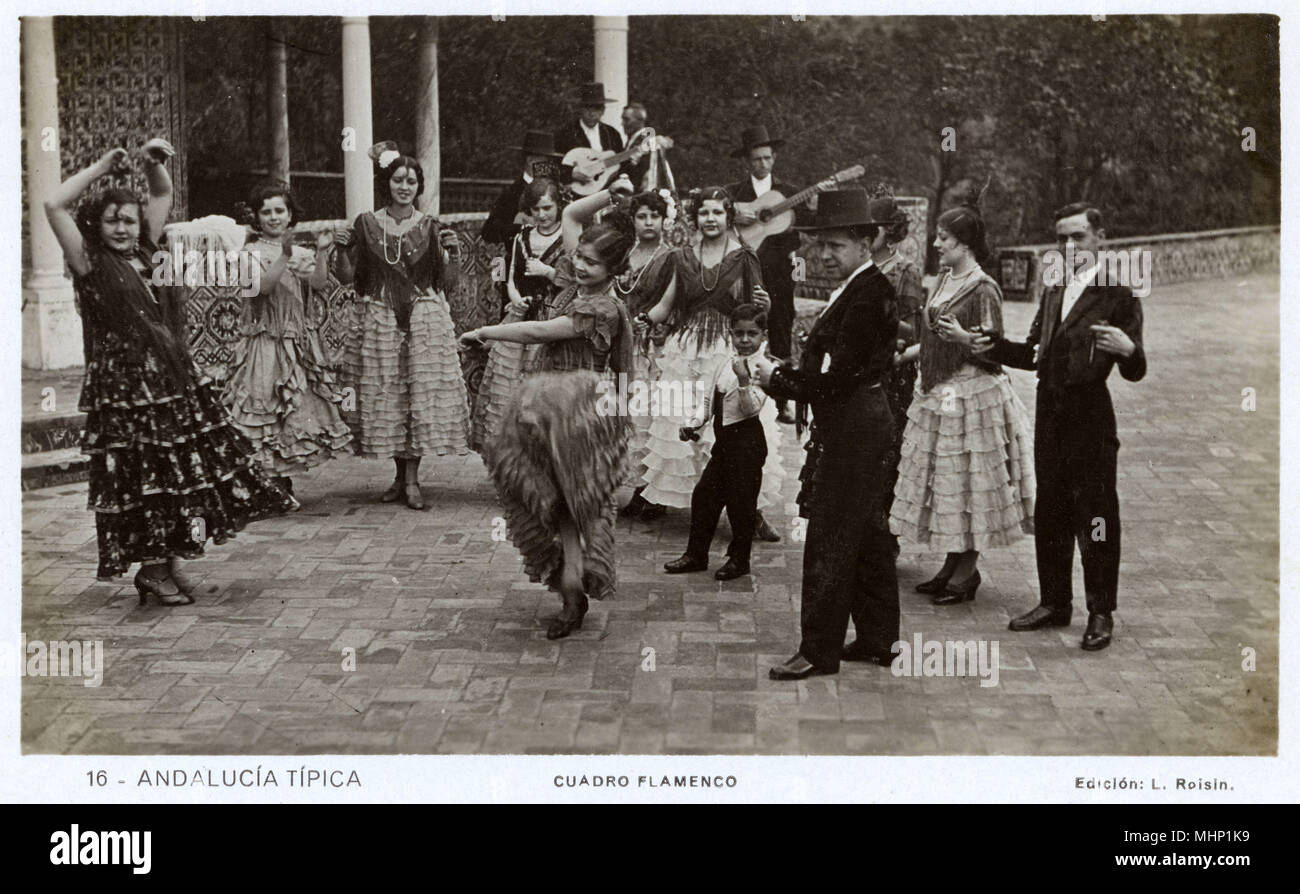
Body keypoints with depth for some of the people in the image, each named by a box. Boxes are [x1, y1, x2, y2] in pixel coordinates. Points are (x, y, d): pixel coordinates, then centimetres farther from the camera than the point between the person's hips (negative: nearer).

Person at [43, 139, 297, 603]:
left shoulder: (145, 251, 11)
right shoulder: (91, 262, -3)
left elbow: (163, 195, 22)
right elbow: (54, 205, -14)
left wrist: (154, 163, 3)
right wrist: (101, 168, -7)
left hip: (174, 377, 6)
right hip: (124, 385, -6)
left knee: (179, 473, 8)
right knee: (142, 477, -2)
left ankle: (162, 567, 19)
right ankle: (153, 570, 10)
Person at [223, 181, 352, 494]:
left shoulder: (301, 253, 10)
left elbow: (319, 283, -7)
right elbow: (263, 285, -18)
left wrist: (322, 252, -20)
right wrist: (284, 255, -26)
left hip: (300, 344, 5)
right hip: (266, 343, -5)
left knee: (298, 410, 7)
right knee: (266, 411, -7)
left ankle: (285, 485, 16)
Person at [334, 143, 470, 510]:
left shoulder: (429, 227, 5)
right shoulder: (366, 224, 5)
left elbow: (448, 281, 4)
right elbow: (347, 276, 6)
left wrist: (453, 250, -12)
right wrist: (342, 249, -11)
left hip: (425, 321, -1)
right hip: (379, 322, 1)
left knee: (422, 394, -7)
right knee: (385, 397, 2)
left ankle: (411, 479, -1)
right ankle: (401, 475, 15)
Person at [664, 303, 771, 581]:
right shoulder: (723, 366, 11)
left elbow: (752, 408, -21)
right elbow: (708, 399, 17)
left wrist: (743, 380, -36)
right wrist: (695, 422, 2)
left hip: (747, 440, -8)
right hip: (724, 439, 8)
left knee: (740, 501, 0)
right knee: (704, 494, 11)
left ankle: (739, 558, 16)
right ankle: (696, 555, 22)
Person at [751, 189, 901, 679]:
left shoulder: (867, 295, -19)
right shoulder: (862, 289, 13)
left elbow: (836, 376, -23)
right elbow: (833, 366, 12)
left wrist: (777, 378, -13)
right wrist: (788, 371, -2)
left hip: (852, 428, -10)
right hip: (859, 422, 10)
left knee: (829, 536, -4)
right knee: (865, 533, 16)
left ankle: (819, 649, 3)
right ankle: (878, 638, 25)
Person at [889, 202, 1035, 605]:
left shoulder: (983, 289, -15)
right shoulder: (945, 279, 9)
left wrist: (964, 337, -32)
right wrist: (909, 352, 21)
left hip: (972, 396, -8)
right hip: (938, 392, 9)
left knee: (968, 480, 0)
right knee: (943, 480, 12)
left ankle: (968, 571, 10)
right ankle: (953, 565, 22)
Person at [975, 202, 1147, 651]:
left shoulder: (1118, 295, -7)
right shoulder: (1053, 293, 15)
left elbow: (1135, 371, -12)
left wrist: (1127, 349, -34)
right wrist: (995, 346, 3)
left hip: (1091, 423, -7)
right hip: (1050, 420, 7)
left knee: (1096, 519, 0)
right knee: (1049, 516, 14)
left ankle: (1101, 613, 10)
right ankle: (1054, 602, 27)